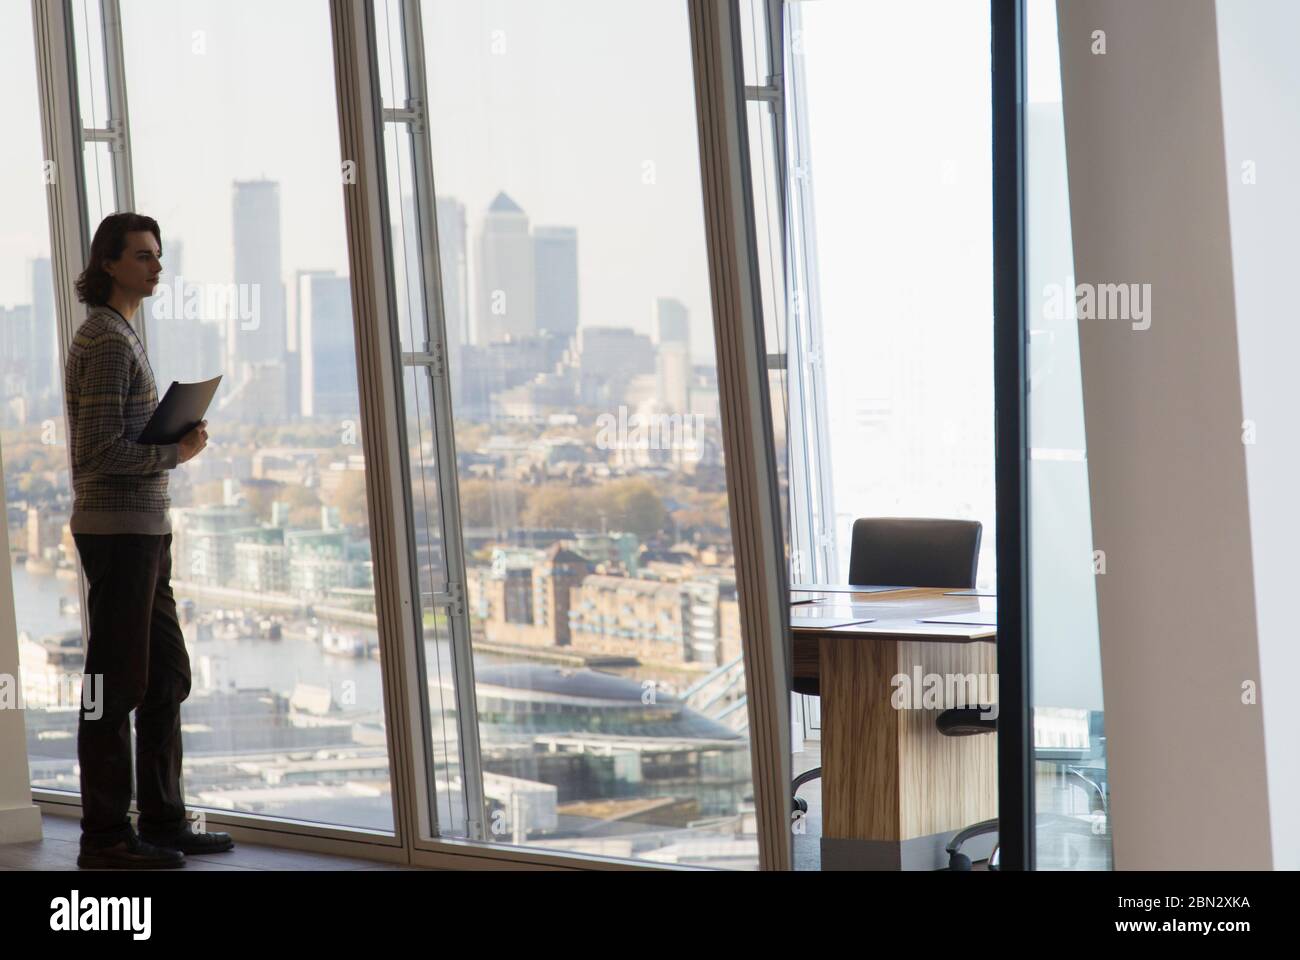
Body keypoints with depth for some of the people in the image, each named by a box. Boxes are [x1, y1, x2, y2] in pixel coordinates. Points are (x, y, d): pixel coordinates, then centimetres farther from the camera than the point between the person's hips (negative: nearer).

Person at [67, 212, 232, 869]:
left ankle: (163, 820, 20)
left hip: (143, 532, 10)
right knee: (116, 686, -5)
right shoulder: (108, 340, -14)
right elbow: (101, 450, -20)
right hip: (118, 531, -10)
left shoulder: (118, 334, 18)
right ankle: (105, 838, 1)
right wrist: (175, 453, -11)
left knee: (166, 678, 13)